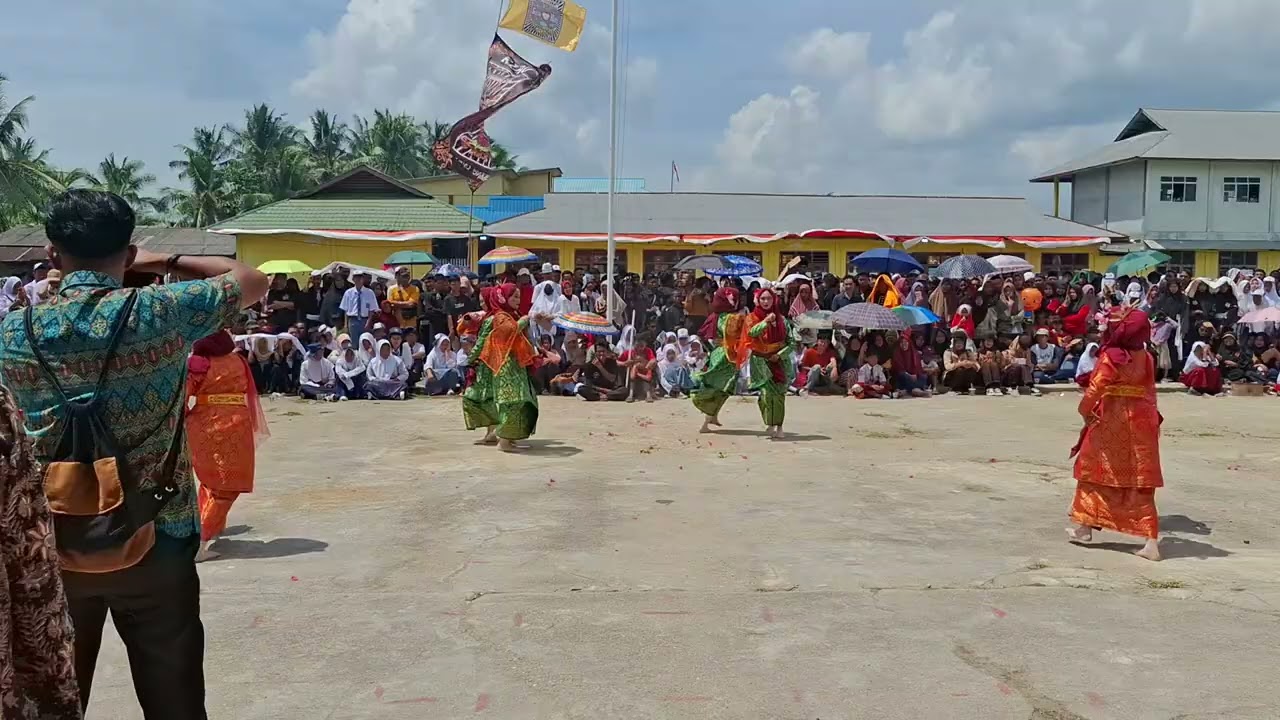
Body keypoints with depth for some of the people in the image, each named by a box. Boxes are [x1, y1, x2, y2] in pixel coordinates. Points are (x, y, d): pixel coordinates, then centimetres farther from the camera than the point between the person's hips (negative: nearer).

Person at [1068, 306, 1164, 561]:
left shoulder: (1111, 357, -13)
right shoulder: (1146, 358, 5)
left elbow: (1094, 390, -16)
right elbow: (1150, 392, 10)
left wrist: (1085, 411, 0)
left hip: (1111, 423, -5)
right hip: (1142, 423, 5)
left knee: (1093, 470, 13)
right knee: (1140, 482, 7)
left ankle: (1083, 526, 21)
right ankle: (1151, 541, 3)